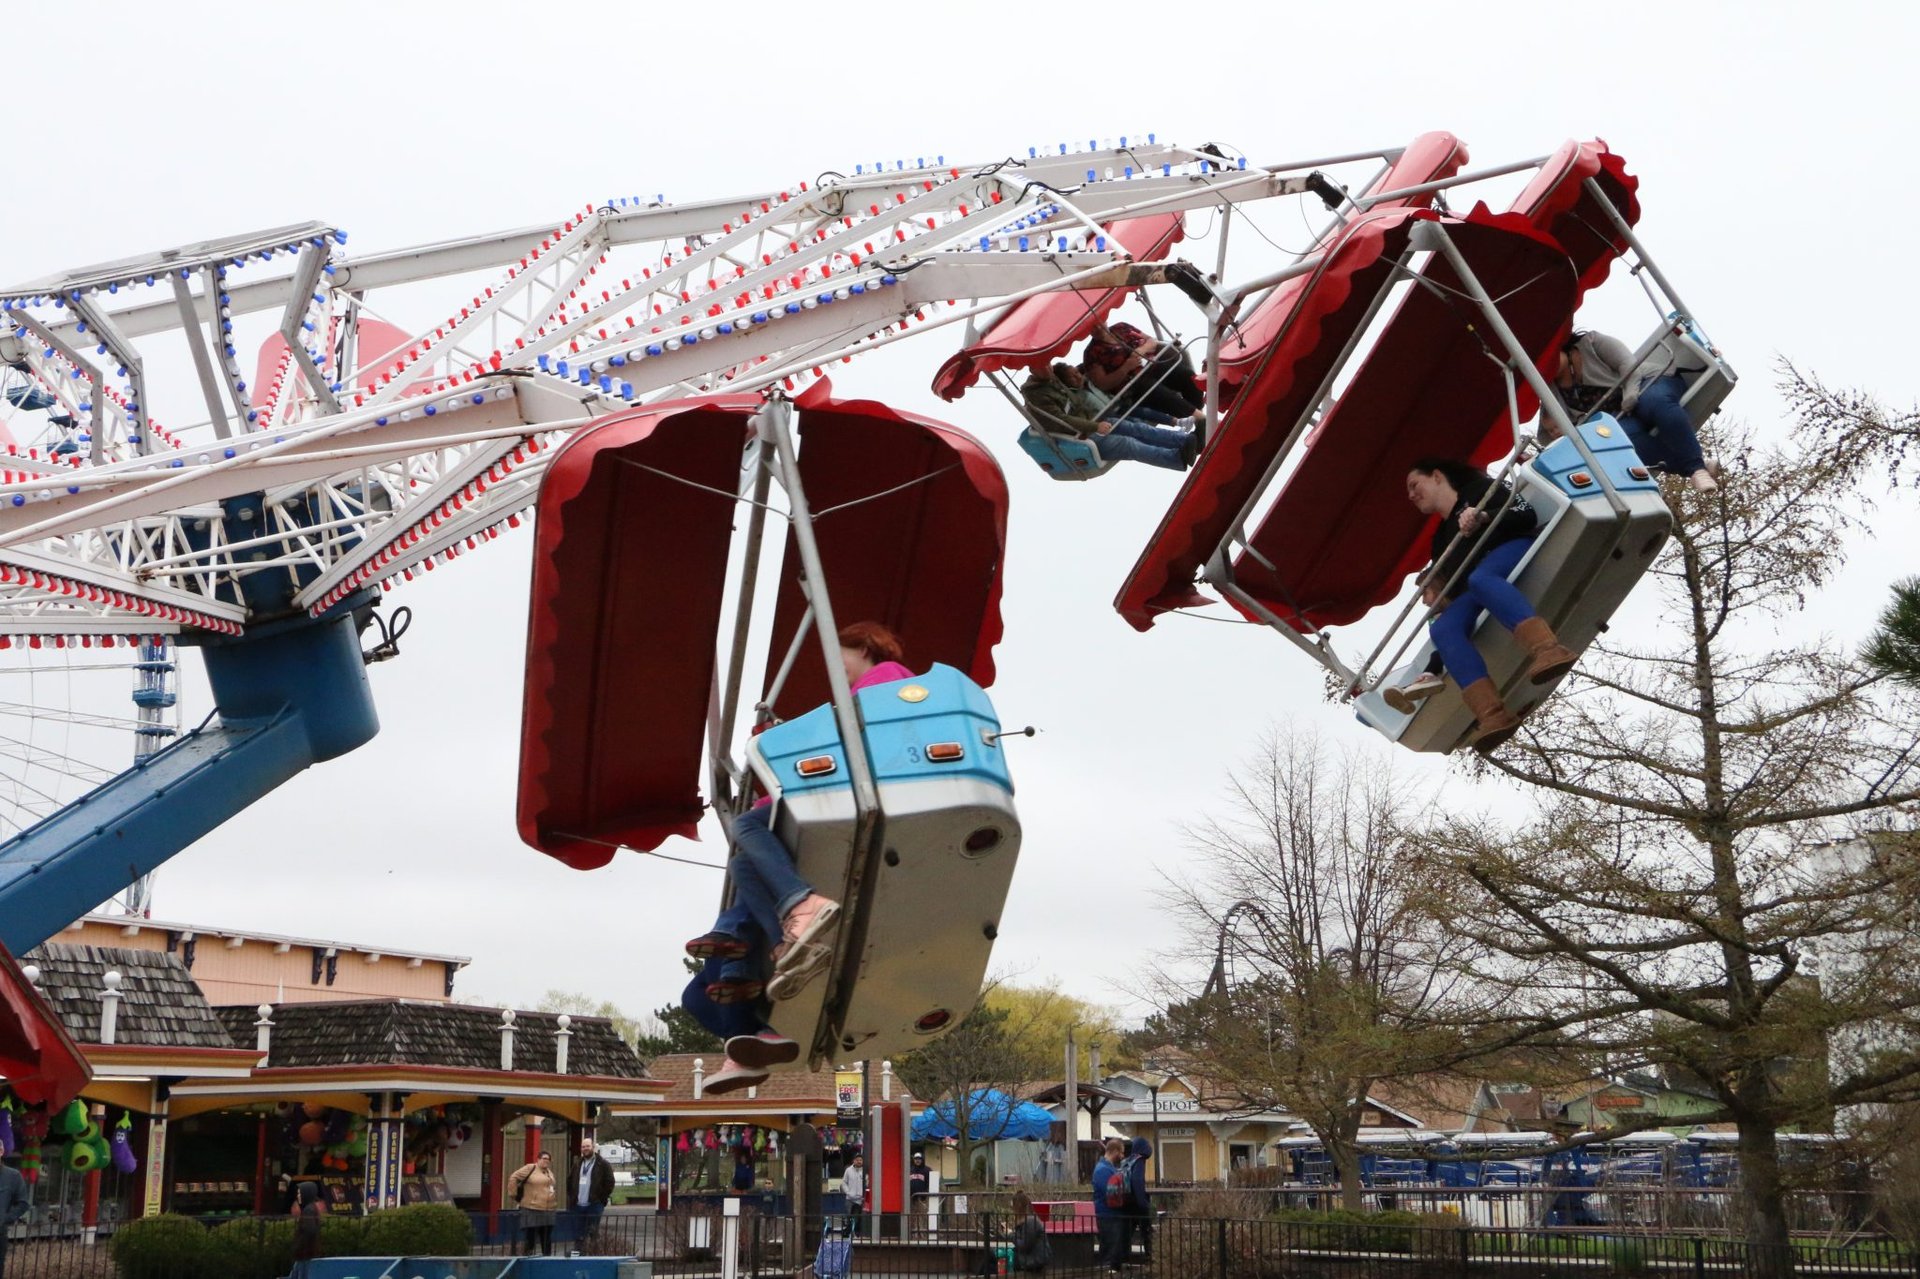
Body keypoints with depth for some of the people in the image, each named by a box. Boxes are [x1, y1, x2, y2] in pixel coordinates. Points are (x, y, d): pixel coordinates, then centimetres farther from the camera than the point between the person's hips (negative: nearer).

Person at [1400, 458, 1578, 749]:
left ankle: (1548, 649, -63)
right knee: (1442, 628, -26)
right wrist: (1435, 593, 8)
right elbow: (1453, 584, 29)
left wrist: (1484, 518, -14)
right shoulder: (1441, 540, 34)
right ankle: (1493, 715, -49)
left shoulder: (1478, 491, 17)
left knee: (1479, 579, -40)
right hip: (1475, 596, 5)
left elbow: (1527, 516, 2)